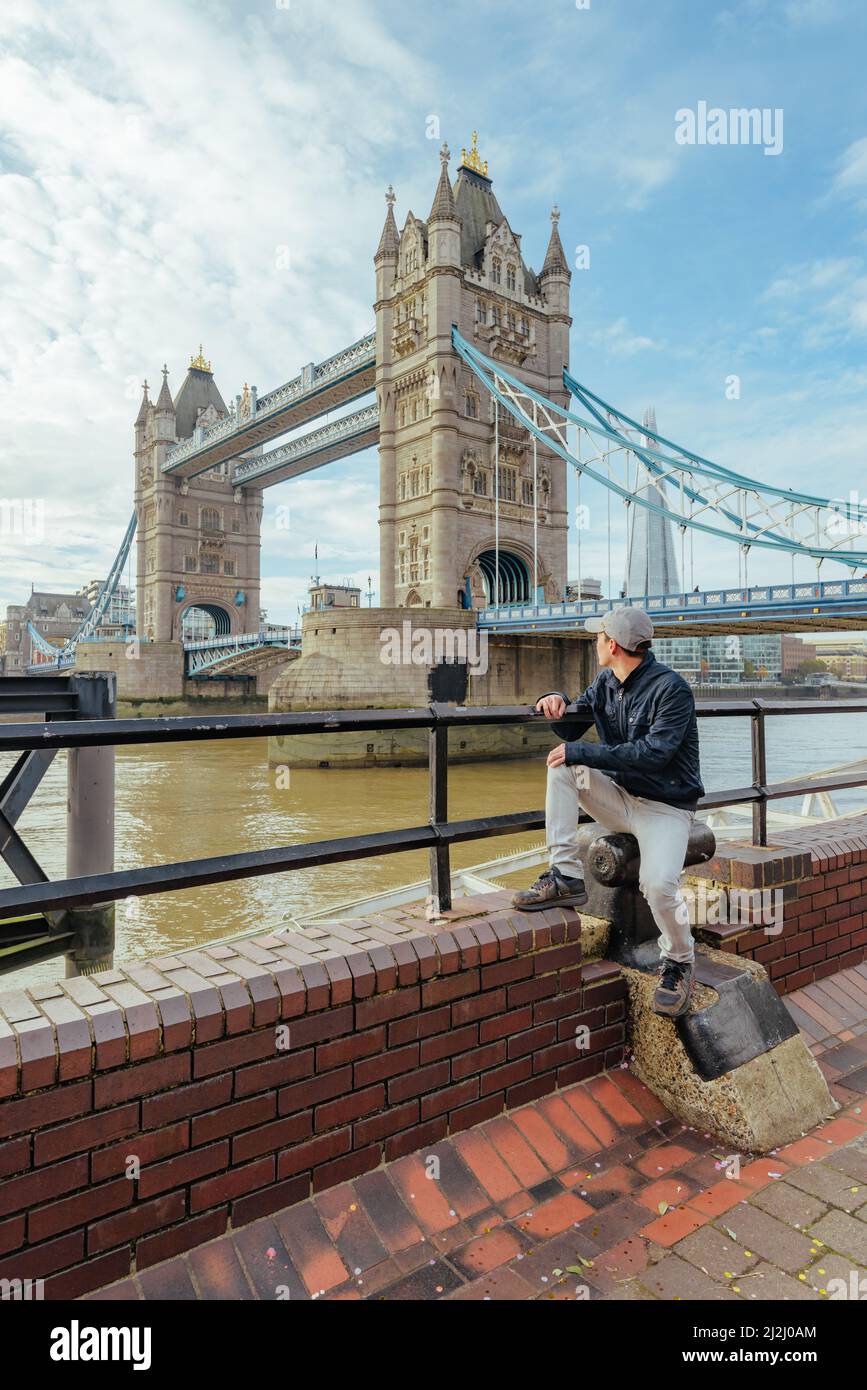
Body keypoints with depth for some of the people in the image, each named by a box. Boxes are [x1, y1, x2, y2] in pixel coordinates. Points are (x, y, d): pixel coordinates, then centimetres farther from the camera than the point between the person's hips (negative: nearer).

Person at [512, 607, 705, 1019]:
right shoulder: (606, 682, 5)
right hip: (619, 797, 6)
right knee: (562, 765, -15)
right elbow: (570, 729, 9)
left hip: (665, 807, -6)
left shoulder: (670, 688, -18)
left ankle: (679, 962, 5)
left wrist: (581, 752, -29)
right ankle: (566, 876, -13)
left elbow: (653, 753, -28)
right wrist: (555, 702, -14)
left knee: (658, 884, -29)